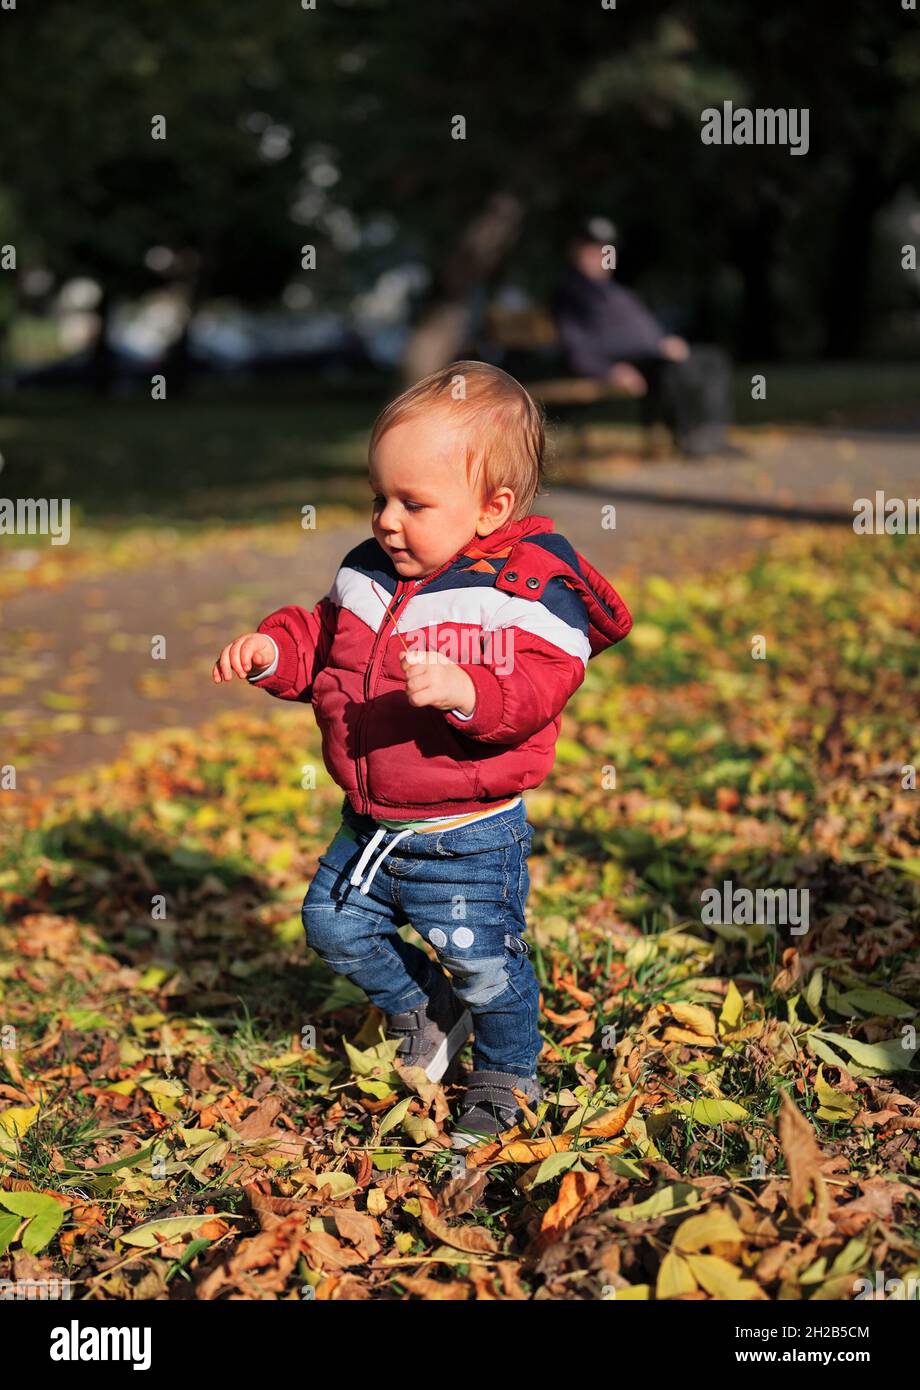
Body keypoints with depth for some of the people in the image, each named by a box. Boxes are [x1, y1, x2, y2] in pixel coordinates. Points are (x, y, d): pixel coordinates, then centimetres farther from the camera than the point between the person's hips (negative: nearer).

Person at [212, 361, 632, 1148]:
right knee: (333, 923, 15)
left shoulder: (526, 590, -18)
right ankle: (427, 1009, 40)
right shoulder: (368, 576, 2)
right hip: (370, 821, 7)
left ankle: (507, 1078, 35)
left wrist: (466, 692, -44)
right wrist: (274, 649, -5)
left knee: (486, 963, 5)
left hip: (471, 835, -6)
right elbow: (320, 641, 15)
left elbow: (541, 688, -28)